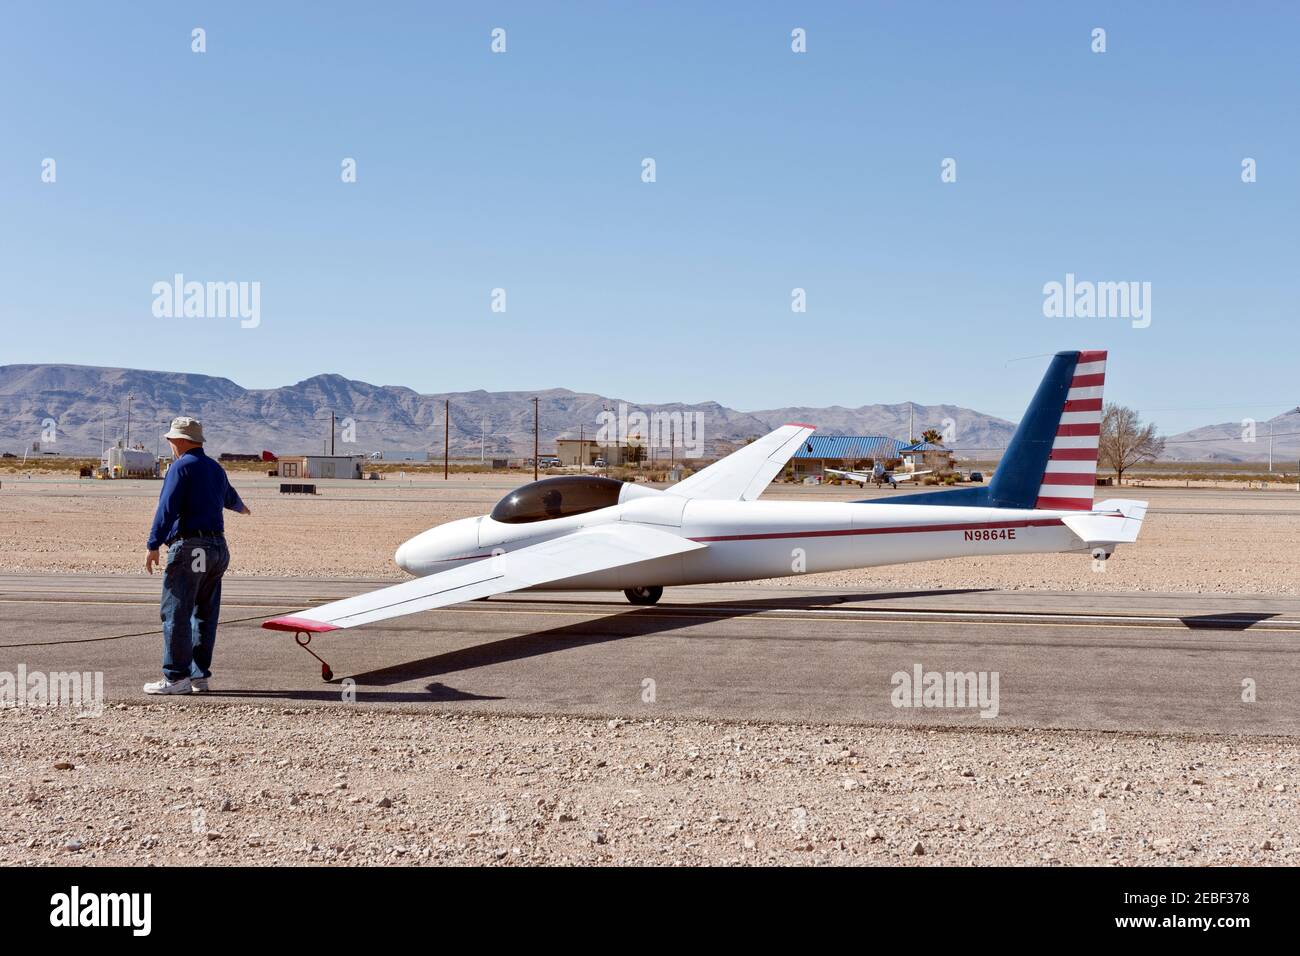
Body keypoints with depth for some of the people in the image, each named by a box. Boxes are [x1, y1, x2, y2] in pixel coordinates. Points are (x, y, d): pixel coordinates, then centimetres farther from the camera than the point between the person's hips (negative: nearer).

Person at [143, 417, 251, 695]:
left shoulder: (182, 467, -6)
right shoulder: (216, 469, 19)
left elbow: (167, 508, -14)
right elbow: (230, 497, 40)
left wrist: (154, 546, -15)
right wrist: (241, 507, 63)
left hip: (188, 547, -8)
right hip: (217, 547, 8)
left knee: (176, 613, -6)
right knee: (205, 613, 11)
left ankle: (176, 677, -7)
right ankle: (200, 674, 14)